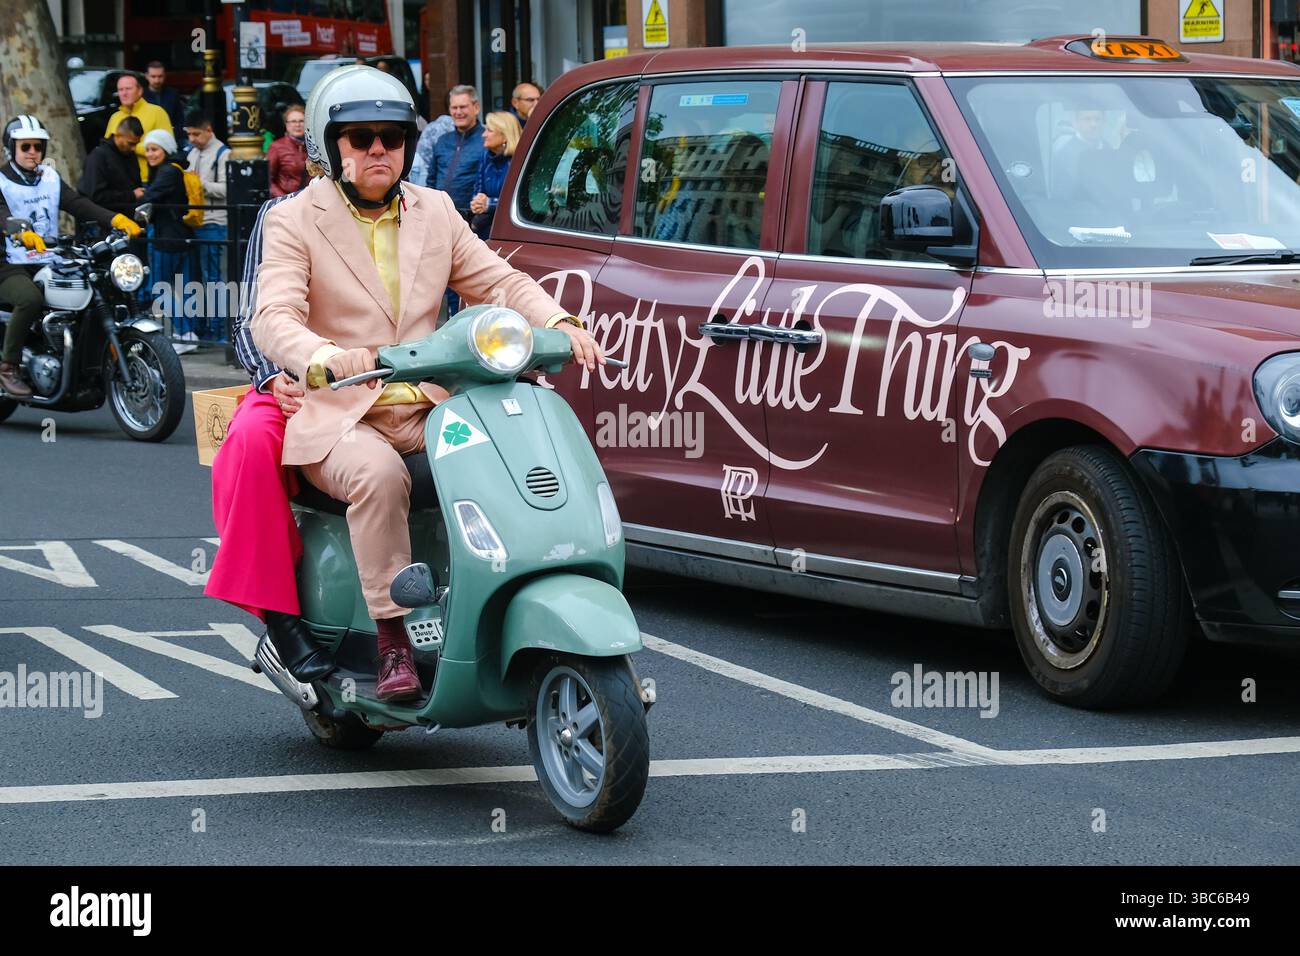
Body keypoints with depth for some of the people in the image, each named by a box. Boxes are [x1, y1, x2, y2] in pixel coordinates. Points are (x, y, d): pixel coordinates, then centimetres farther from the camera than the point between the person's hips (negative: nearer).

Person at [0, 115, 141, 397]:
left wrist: (115, 218, -15)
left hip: (51, 265, 6)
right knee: (31, 299, -37)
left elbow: (78, 203, 3)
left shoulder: (50, 178, 16)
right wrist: (23, 235, -44)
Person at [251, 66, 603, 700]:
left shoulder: (435, 213, 16)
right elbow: (273, 319, -14)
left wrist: (559, 324, -12)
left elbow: (499, 282, 10)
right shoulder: (295, 222, 0)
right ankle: (393, 645, -29)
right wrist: (324, 358, -37)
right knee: (380, 476, -36)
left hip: (429, 409, 4)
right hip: (339, 417, -4)